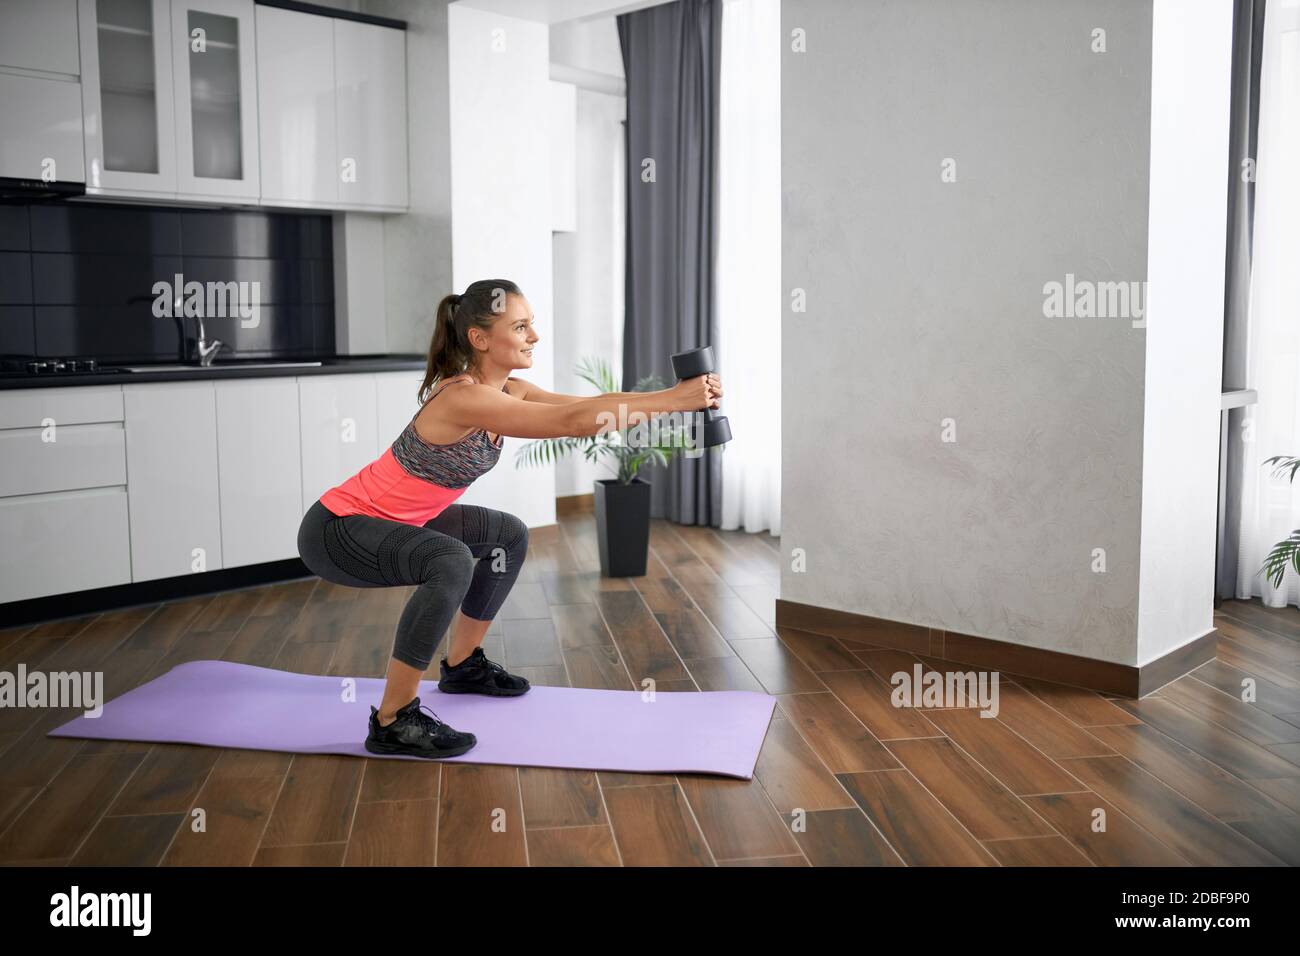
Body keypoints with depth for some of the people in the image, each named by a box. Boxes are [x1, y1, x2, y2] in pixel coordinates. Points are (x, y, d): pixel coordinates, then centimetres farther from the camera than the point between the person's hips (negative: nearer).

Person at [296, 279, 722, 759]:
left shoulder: (507, 391, -1)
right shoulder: (463, 397, -29)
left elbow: (588, 403, -7)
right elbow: (573, 422, -35)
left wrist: (675, 394, -19)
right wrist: (675, 401, -34)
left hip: (396, 520, 10)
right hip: (335, 530, -10)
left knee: (509, 535, 17)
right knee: (451, 563, -35)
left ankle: (462, 665, 30)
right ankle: (392, 720, -22)